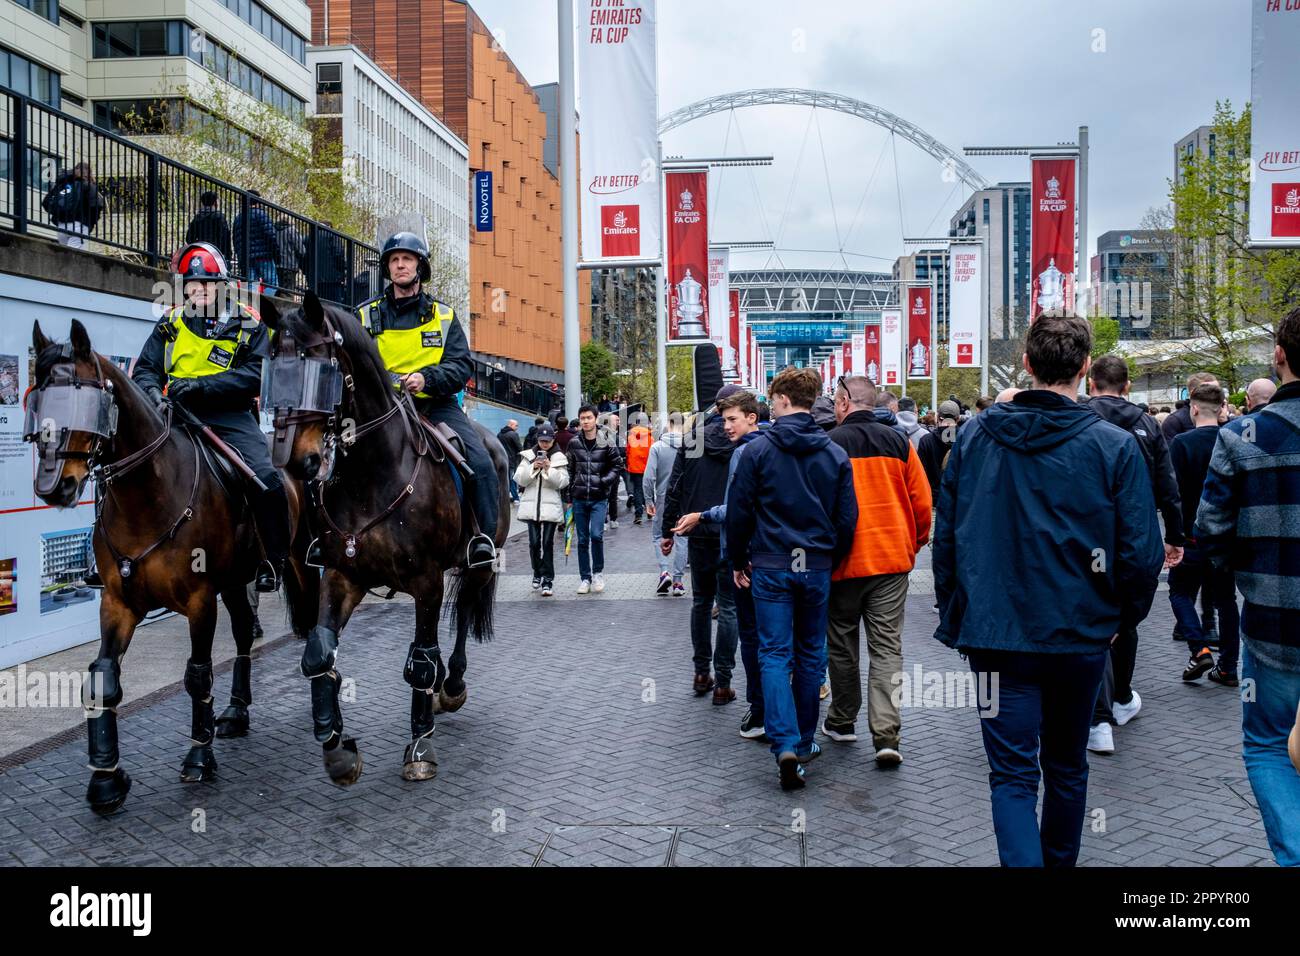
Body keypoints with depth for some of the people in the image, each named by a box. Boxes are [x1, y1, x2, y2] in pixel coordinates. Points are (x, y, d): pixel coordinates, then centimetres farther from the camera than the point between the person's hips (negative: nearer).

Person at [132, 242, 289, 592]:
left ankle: (273, 561, -6)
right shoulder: (171, 323, 11)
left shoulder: (248, 325, 2)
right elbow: (145, 370, 12)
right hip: (179, 413, 3)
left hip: (229, 415, -3)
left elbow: (254, 375, -11)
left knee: (266, 478, -22)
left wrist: (199, 385, -21)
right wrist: (153, 393, -13)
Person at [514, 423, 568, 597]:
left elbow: (563, 482, -4)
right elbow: (519, 479, 1)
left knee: (547, 543, -3)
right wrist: (532, 468, -13)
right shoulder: (528, 456, 8)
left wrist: (549, 469, -16)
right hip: (531, 506, 2)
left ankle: (548, 579, 0)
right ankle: (538, 572, 25)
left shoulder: (559, 458, 4)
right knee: (534, 542, 4)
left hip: (551, 507, -2)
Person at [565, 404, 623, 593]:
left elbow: (617, 465, 4)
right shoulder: (574, 443, 5)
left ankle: (598, 572, 7)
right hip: (579, 498, 3)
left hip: (599, 498, -3)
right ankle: (585, 578, 16)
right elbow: (569, 469, 11)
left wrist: (606, 480, -11)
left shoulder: (606, 442, -2)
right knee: (583, 540, 7)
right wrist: (569, 493, 6)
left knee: (596, 535, -15)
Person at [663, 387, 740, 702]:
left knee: (701, 602, 16)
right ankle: (722, 683, 4)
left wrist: (668, 530, 7)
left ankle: (701, 674, 21)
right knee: (728, 607, 3)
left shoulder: (692, 438, 1)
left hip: (697, 534, 3)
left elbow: (674, 487, 2)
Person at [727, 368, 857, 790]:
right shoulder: (835, 454, 2)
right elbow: (847, 518, 3)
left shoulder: (758, 450, -6)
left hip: (770, 566, -3)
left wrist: (738, 561, 8)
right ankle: (804, 741, 24)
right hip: (817, 566, 3)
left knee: (774, 654, 1)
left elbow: (738, 513, -4)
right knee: (810, 654, 14)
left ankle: (785, 744, -13)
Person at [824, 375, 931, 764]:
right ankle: (886, 734, -6)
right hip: (893, 558, 2)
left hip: (844, 560, -2)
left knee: (842, 643, 14)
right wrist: (914, 543, 18)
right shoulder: (898, 442, 2)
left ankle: (842, 721, 26)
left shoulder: (829, 444, -8)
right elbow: (922, 502, 2)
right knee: (887, 646, 4)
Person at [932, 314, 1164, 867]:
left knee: (1013, 774, 4)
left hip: (998, 634, 0)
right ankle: (1060, 861, 38)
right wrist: (1124, 616, 10)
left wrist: (953, 615, 13)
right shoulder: (1115, 446, -8)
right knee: (1067, 765, 20)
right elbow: (1141, 551, -8)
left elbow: (946, 535, 2)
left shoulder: (974, 436, -3)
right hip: (1081, 634, 1)